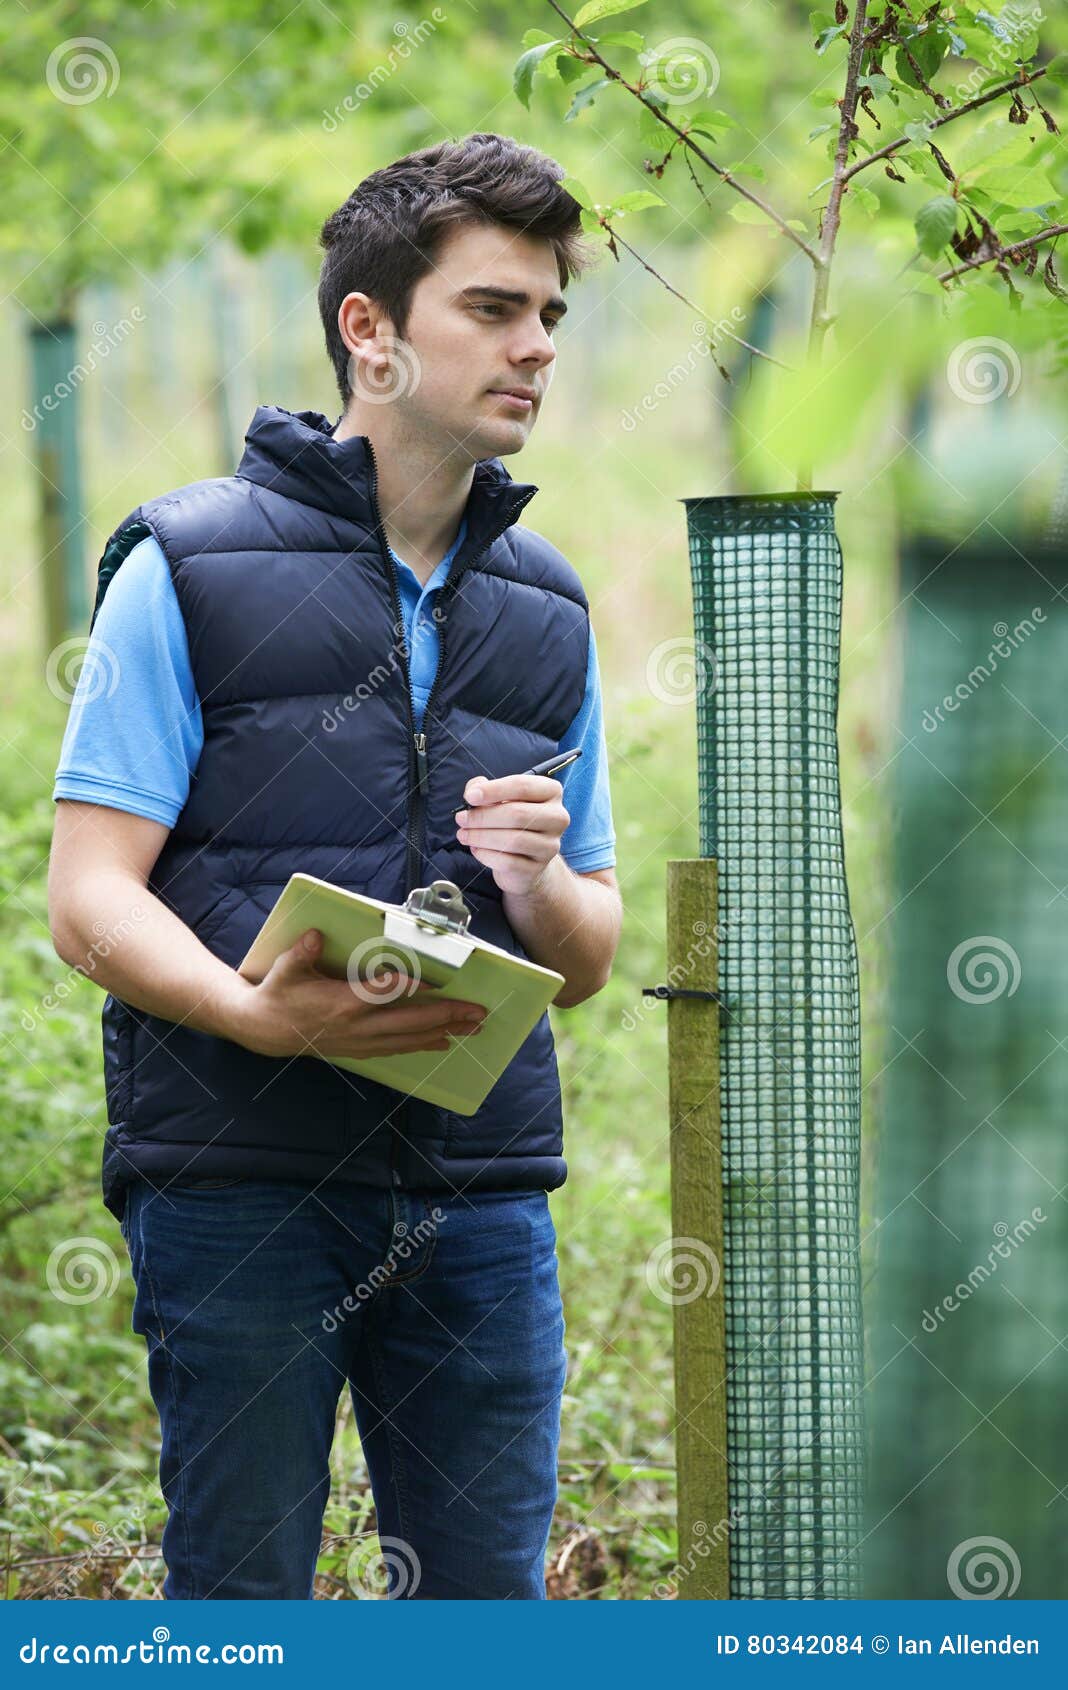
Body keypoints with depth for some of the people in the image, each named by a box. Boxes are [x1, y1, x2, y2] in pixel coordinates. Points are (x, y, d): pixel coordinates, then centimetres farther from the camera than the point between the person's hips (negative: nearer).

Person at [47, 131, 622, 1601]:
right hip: (236, 1185, -4)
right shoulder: (190, 569, 1)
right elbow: (90, 903, -5)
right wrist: (261, 1013, -24)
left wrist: (542, 888, -6)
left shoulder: (548, 613, 17)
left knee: (487, 1597, 4)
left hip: (479, 1194, 4)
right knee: (238, 1597, 0)